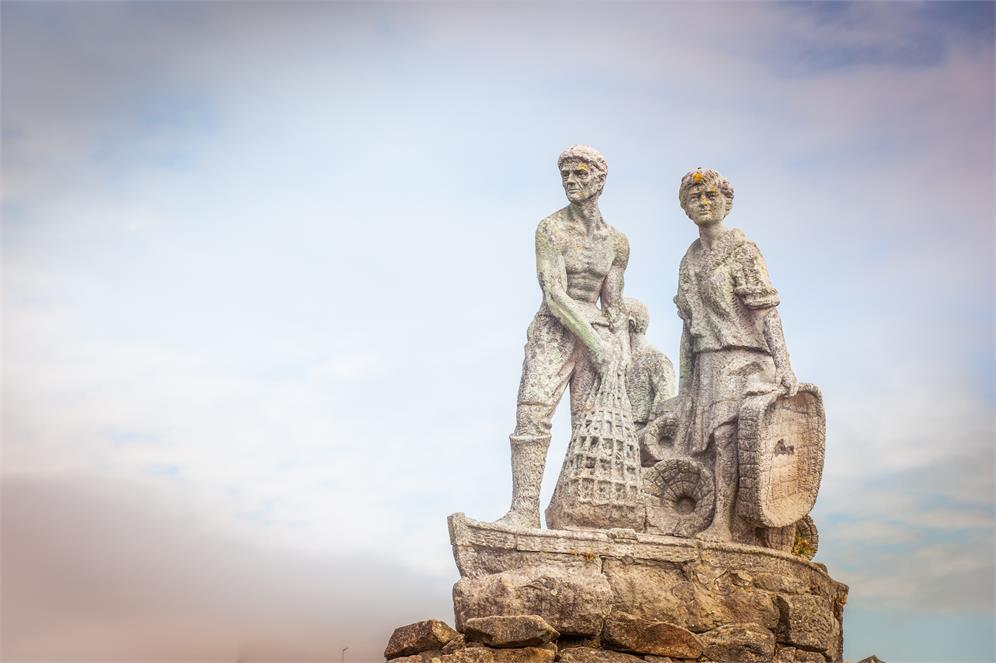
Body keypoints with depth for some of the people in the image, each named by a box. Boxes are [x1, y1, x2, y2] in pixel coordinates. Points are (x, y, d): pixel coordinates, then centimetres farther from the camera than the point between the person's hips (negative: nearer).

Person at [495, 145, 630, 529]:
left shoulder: (616, 242, 11)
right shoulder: (550, 228, -2)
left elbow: (614, 305, 15)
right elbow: (554, 294, -11)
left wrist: (624, 356, 5)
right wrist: (595, 341, -17)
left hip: (597, 334, 4)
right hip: (553, 332, -3)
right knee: (532, 415, -17)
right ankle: (524, 511, -19)